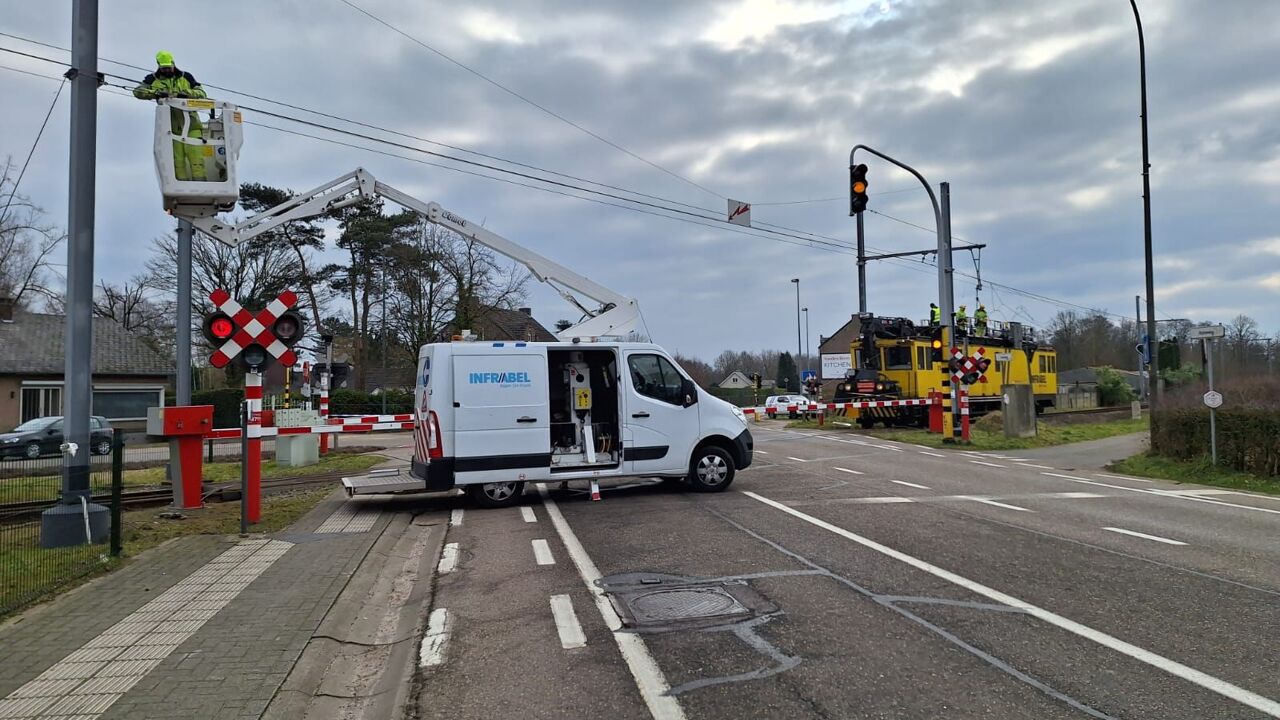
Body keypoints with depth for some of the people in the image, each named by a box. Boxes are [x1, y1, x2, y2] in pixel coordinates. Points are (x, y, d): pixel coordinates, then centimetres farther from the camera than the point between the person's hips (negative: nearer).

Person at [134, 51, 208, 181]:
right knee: (177, 156, -6)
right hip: (170, 123, 0)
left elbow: (202, 94, 8)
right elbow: (138, 91, 2)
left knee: (195, 153, -13)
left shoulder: (186, 77, 14)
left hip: (190, 119, 0)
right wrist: (157, 93, -13)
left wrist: (185, 93, -10)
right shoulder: (153, 79, 14)